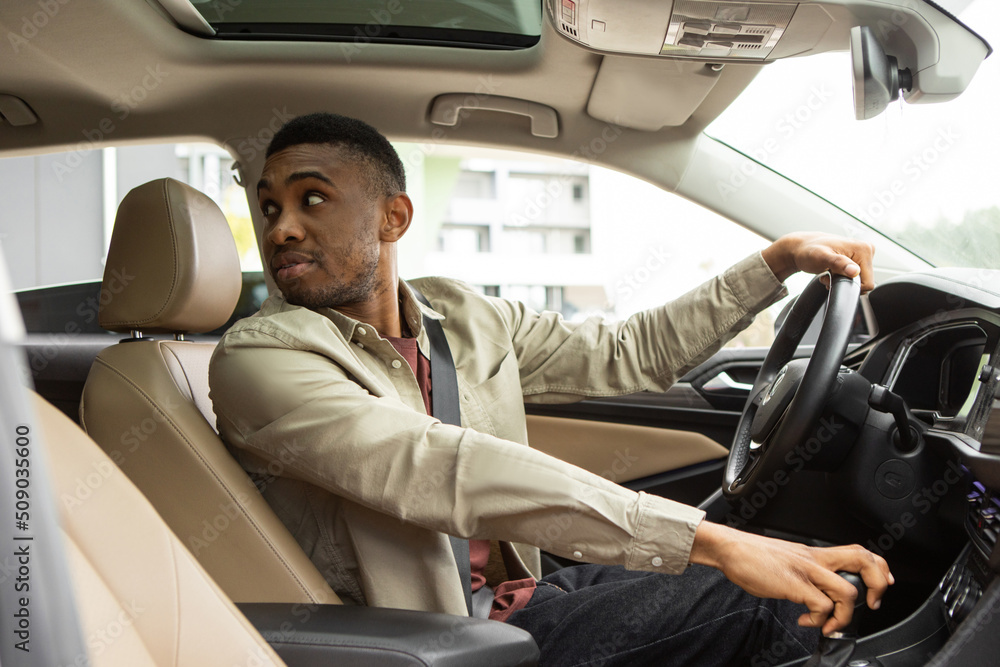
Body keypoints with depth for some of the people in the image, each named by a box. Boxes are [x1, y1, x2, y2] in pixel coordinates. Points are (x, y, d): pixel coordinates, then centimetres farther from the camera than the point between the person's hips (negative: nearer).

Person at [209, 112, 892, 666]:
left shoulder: (462, 316, 7)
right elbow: (444, 472, -30)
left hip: (522, 593, 7)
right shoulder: (257, 358, -16)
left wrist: (780, 260, 10)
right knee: (776, 603, -18)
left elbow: (629, 353, 16)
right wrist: (713, 541, -36)